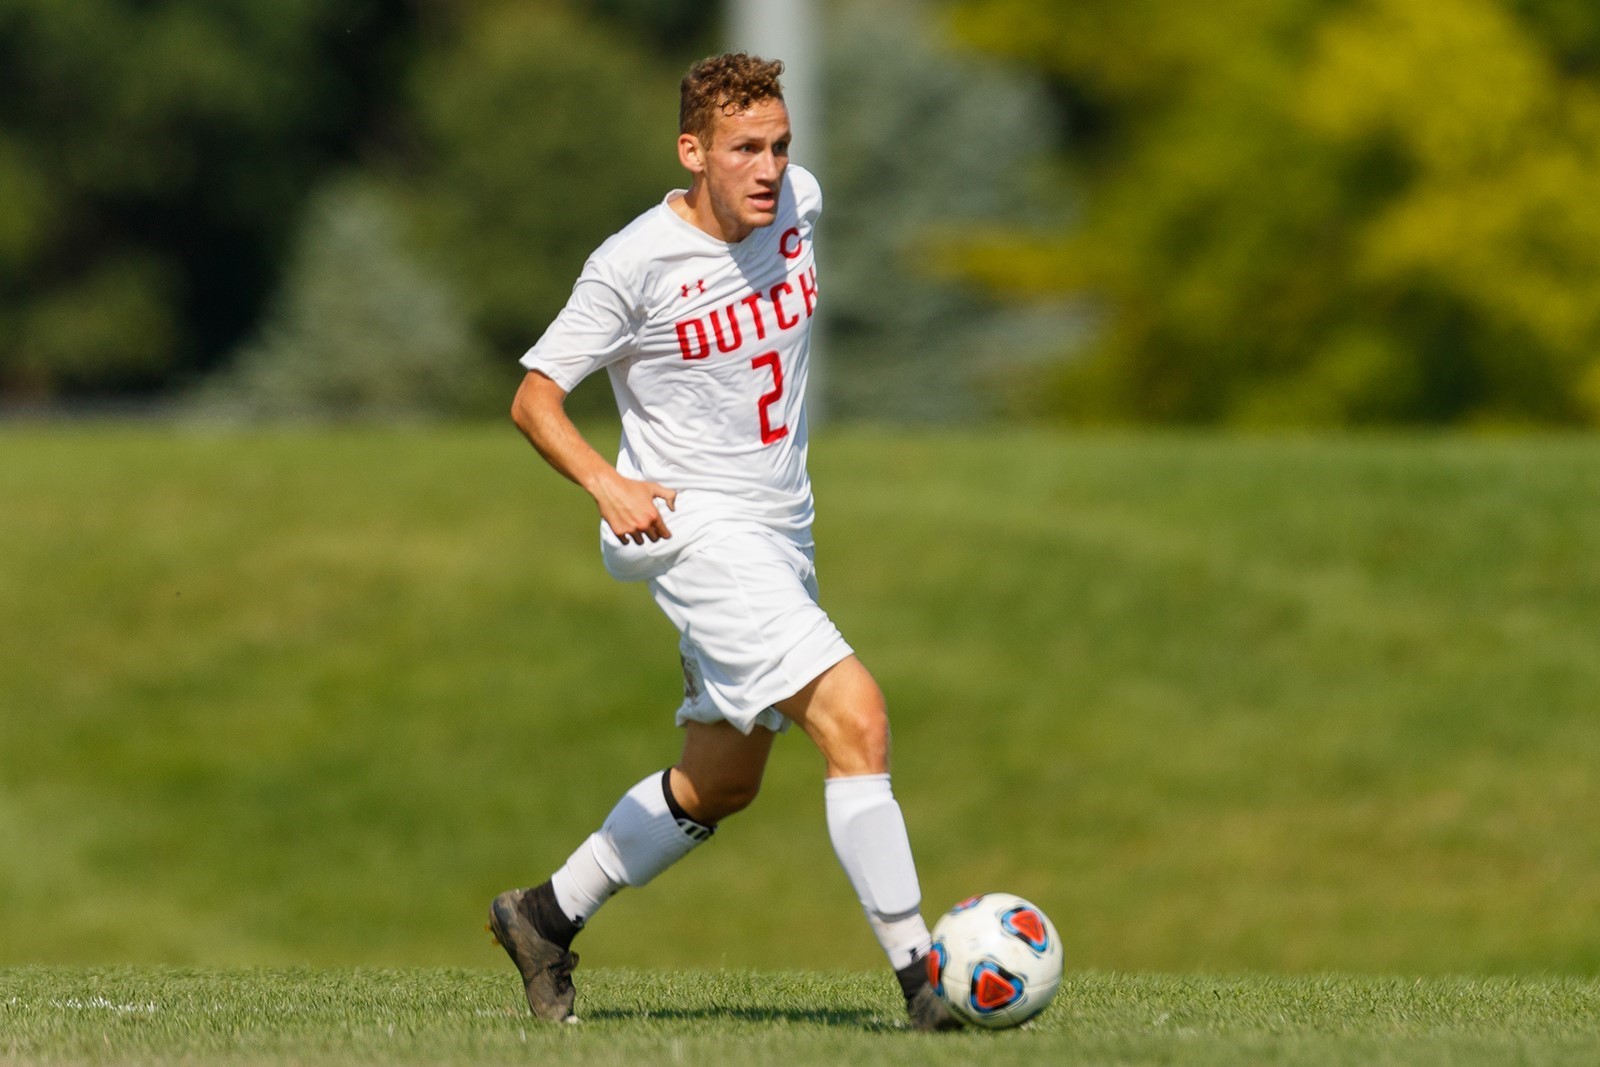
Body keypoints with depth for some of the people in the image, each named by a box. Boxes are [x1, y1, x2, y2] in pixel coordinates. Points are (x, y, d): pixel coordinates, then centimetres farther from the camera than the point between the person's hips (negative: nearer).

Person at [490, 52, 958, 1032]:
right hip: (690, 526, -8)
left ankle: (547, 917, 35)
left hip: (781, 530, 8)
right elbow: (535, 399, -11)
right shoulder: (635, 264, -17)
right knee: (857, 720, -23)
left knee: (721, 783, 19)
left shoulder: (798, 201, 0)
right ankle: (922, 977, -23)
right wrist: (607, 483, -28)